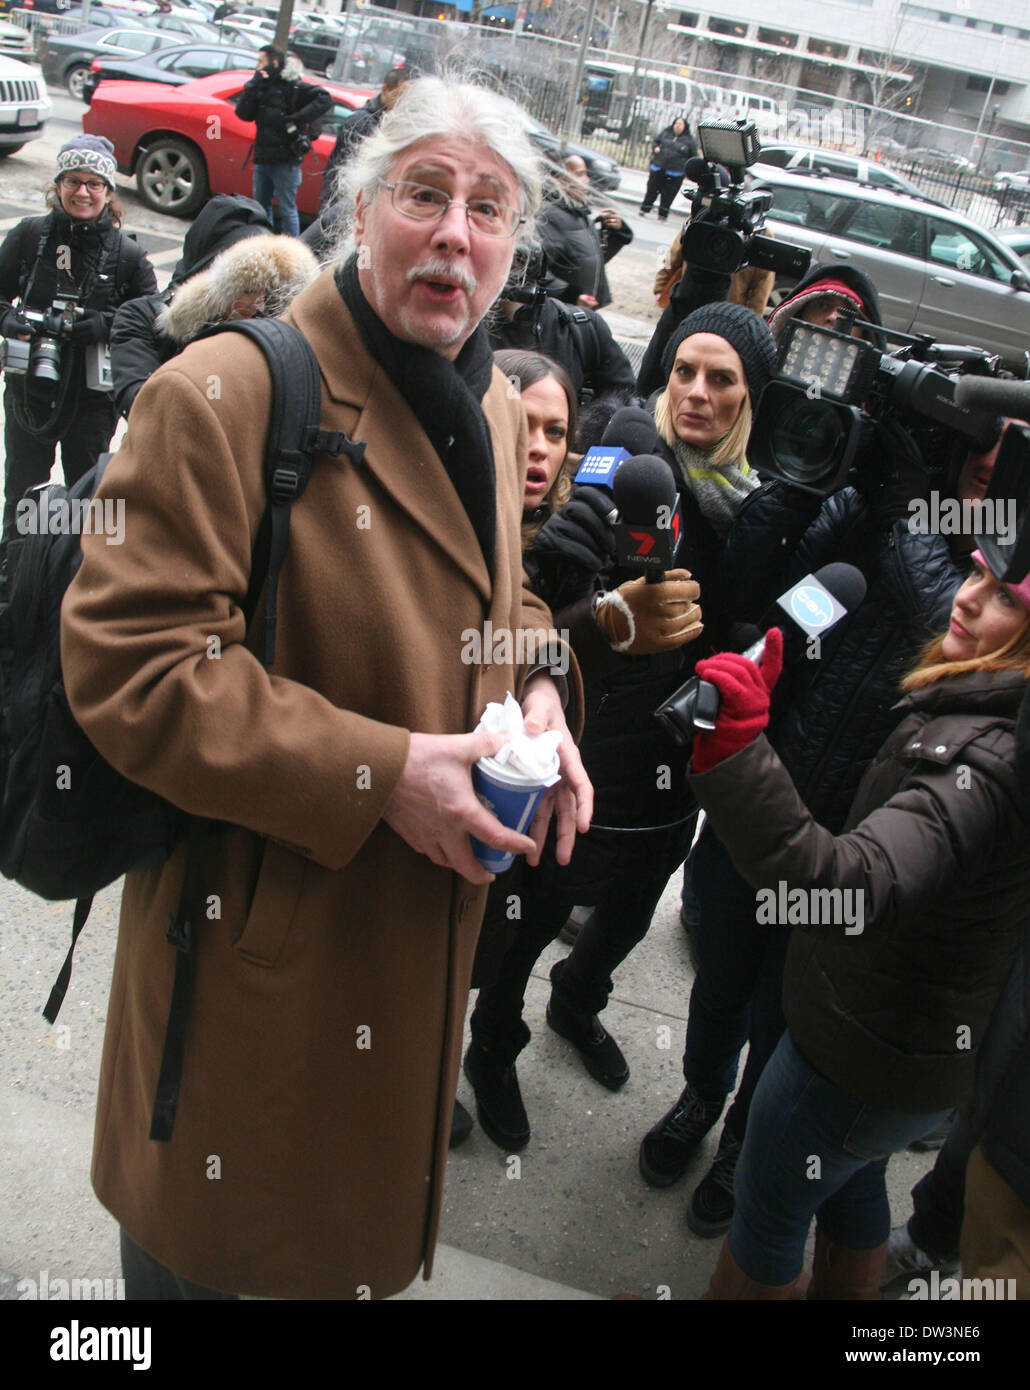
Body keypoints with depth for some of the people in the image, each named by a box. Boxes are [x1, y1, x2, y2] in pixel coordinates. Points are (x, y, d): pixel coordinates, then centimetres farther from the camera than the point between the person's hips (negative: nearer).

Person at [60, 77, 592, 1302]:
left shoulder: (493, 408, 6)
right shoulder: (224, 396, -21)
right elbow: (128, 661, -25)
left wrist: (538, 682, -3)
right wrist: (374, 773, -28)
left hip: (424, 916, 7)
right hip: (258, 918, -7)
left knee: (359, 1210, 31)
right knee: (210, 1226, 19)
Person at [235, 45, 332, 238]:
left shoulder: (293, 86, -6)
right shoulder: (262, 87, 14)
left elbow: (324, 99, -16)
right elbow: (243, 113, 4)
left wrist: (299, 119, -21)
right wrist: (253, 85, -6)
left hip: (284, 162, -7)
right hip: (262, 159, 8)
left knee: (287, 209, -3)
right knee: (261, 208, 14)